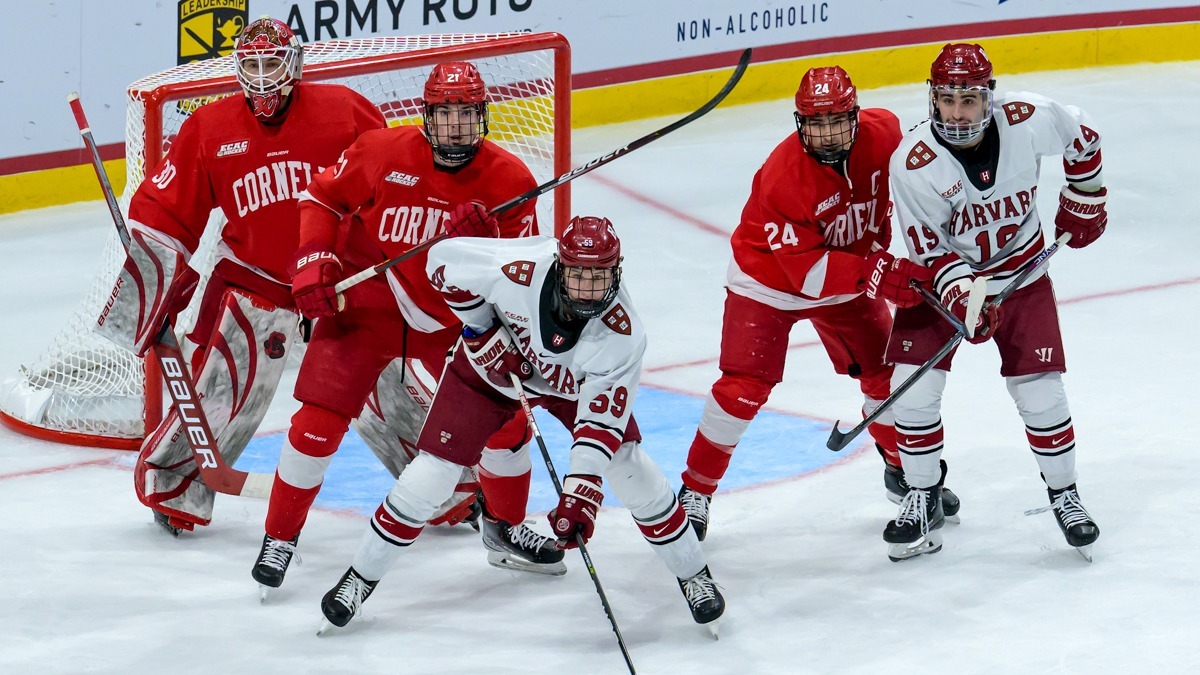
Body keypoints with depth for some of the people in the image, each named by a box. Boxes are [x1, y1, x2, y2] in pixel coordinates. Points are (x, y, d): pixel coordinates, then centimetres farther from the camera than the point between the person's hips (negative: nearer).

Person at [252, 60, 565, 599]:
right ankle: (279, 537, 7)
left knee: (503, 414, 0)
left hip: (453, 316, 2)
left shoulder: (510, 180, -10)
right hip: (365, 304, -2)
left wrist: (486, 236, -30)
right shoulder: (383, 152, -15)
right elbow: (323, 197, -1)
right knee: (319, 422, -11)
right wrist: (314, 263, -12)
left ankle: (505, 528, 25)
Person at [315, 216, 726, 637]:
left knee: (631, 470, -9)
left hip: (576, 383, 1)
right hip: (493, 364, -1)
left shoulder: (623, 333, -35)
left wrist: (581, 492, -43)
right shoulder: (517, 271, -39)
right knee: (432, 472, -6)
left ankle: (693, 574, 15)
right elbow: (443, 260, -23)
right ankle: (361, 577, 13)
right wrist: (483, 330, -23)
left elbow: (602, 416, -34)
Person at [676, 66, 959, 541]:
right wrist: (876, 274, -41)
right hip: (770, 282, -5)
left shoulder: (883, 132, -19)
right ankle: (696, 490, 1)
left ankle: (903, 470, 31)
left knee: (886, 372, 8)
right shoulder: (783, 176, -34)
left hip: (850, 276, 5)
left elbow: (894, 183, 8)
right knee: (745, 386, -12)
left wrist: (881, 237, 3)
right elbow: (806, 270, -34)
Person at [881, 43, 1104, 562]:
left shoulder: (1029, 121, -22)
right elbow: (930, 249, -18)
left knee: (1040, 391, -2)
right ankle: (923, 499, 10)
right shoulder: (913, 162, -26)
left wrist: (1084, 200, 9)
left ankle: (1064, 494, 20)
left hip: (1021, 271, 1)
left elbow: (1082, 137, 1)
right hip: (943, 276, -1)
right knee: (912, 388, -9)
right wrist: (962, 296, -31)